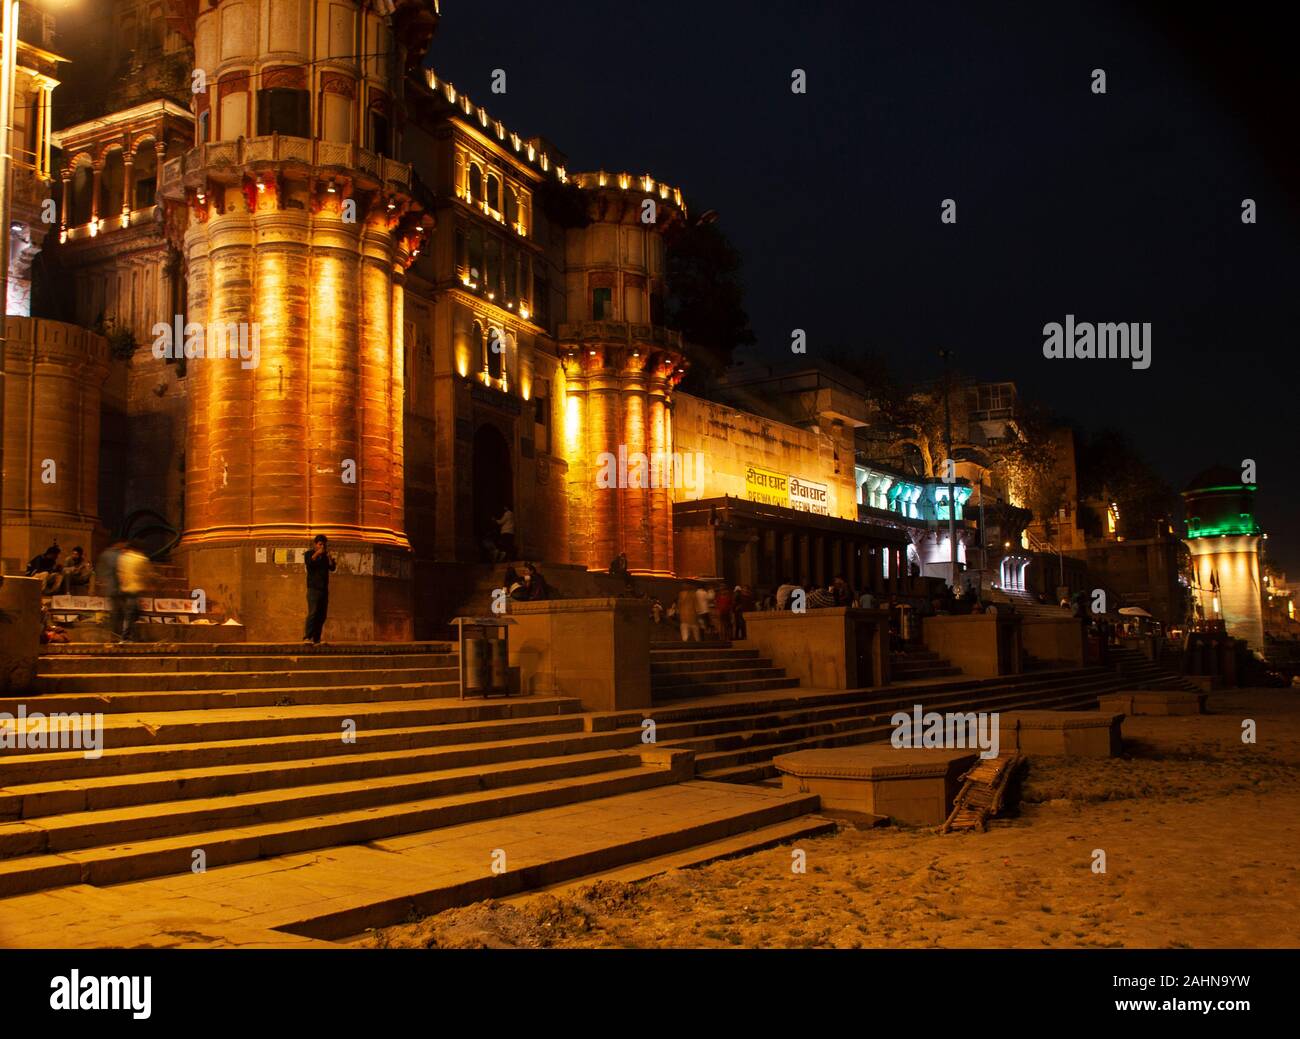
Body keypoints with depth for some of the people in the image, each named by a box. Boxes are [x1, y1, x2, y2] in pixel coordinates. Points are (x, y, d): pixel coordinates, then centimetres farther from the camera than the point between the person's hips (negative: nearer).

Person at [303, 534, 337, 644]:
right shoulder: (309, 554, 6)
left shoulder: (326, 556, 16)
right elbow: (308, 562, -14)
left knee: (322, 615, 1)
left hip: (324, 589, 5)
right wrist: (317, 553, -19)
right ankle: (307, 637, -25)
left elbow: (332, 568, 4)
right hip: (313, 588, -5)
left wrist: (330, 557, -10)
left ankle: (316, 639, 4)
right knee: (313, 612, -19)